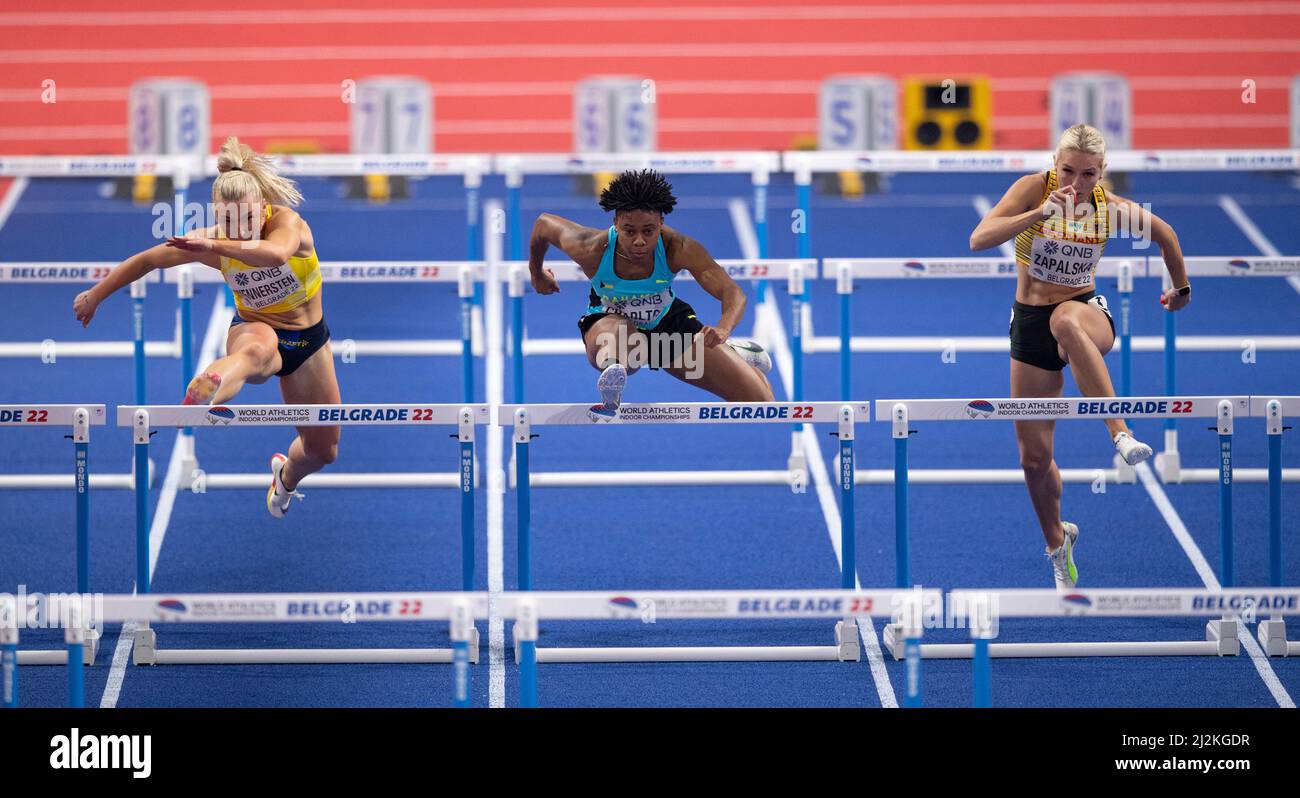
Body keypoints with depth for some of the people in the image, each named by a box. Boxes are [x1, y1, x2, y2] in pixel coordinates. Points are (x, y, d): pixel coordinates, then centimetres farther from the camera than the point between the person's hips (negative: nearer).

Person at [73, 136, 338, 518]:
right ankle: (199, 397, -83)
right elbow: (147, 260, -1)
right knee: (259, 350, -45)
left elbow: (277, 253, -50)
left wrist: (215, 246, -59)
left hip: (307, 340, 2)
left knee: (323, 450, 10)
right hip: (253, 329, -2)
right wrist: (95, 295, 5)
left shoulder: (286, 220, -24)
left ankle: (286, 476, 50)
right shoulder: (213, 240, -15)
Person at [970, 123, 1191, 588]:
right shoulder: (1035, 188, -11)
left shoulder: (1111, 209, -7)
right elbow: (979, 240, -24)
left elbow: (1164, 233, 14)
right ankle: (1057, 541, 33)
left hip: (1087, 312, -2)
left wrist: (1182, 288, 24)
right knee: (1034, 454, 4)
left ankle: (1122, 436, -51)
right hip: (1031, 322, 2)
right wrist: (1040, 213, -33)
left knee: (1067, 321, -43)